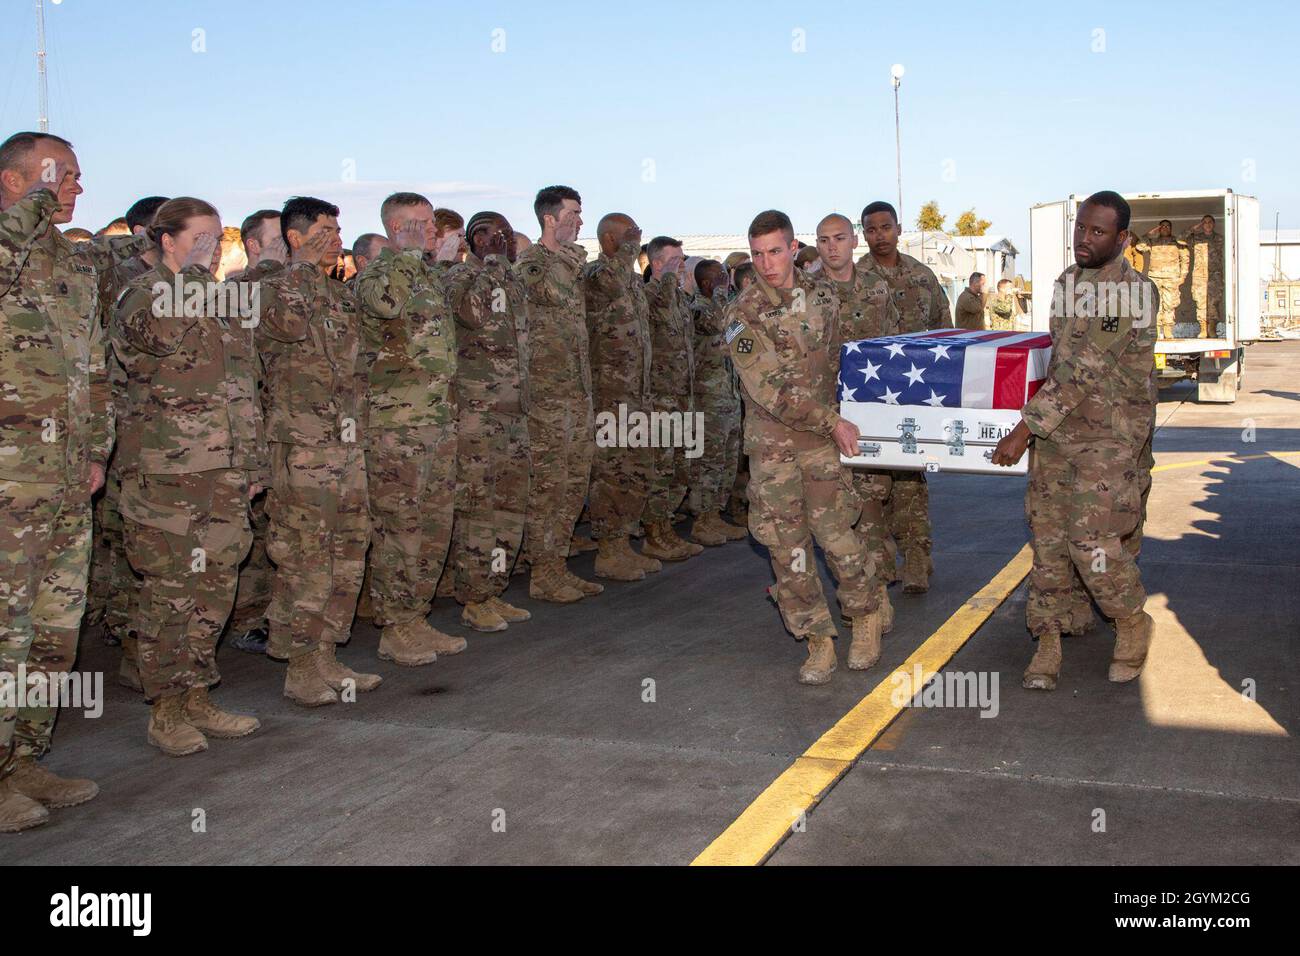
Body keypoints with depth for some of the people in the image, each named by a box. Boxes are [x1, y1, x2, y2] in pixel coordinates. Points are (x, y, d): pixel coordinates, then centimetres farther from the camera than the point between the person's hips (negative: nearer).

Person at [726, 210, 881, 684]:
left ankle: (867, 615, 19)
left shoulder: (823, 295, 3)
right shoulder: (743, 314, -11)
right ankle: (818, 640, 13)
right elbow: (770, 391, -16)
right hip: (771, 440, -2)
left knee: (834, 532, -5)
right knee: (786, 543, 0)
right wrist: (832, 422, -15)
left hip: (822, 435, 2)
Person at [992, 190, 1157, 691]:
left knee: (1093, 540, -9)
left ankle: (1133, 623, 17)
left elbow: (1084, 370, -22)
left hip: (1107, 434, -7)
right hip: (1055, 427, 7)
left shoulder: (1134, 291, -15)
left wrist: (1025, 429, -24)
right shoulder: (1067, 280, 11)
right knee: (1047, 536, 5)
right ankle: (1047, 639, 14)